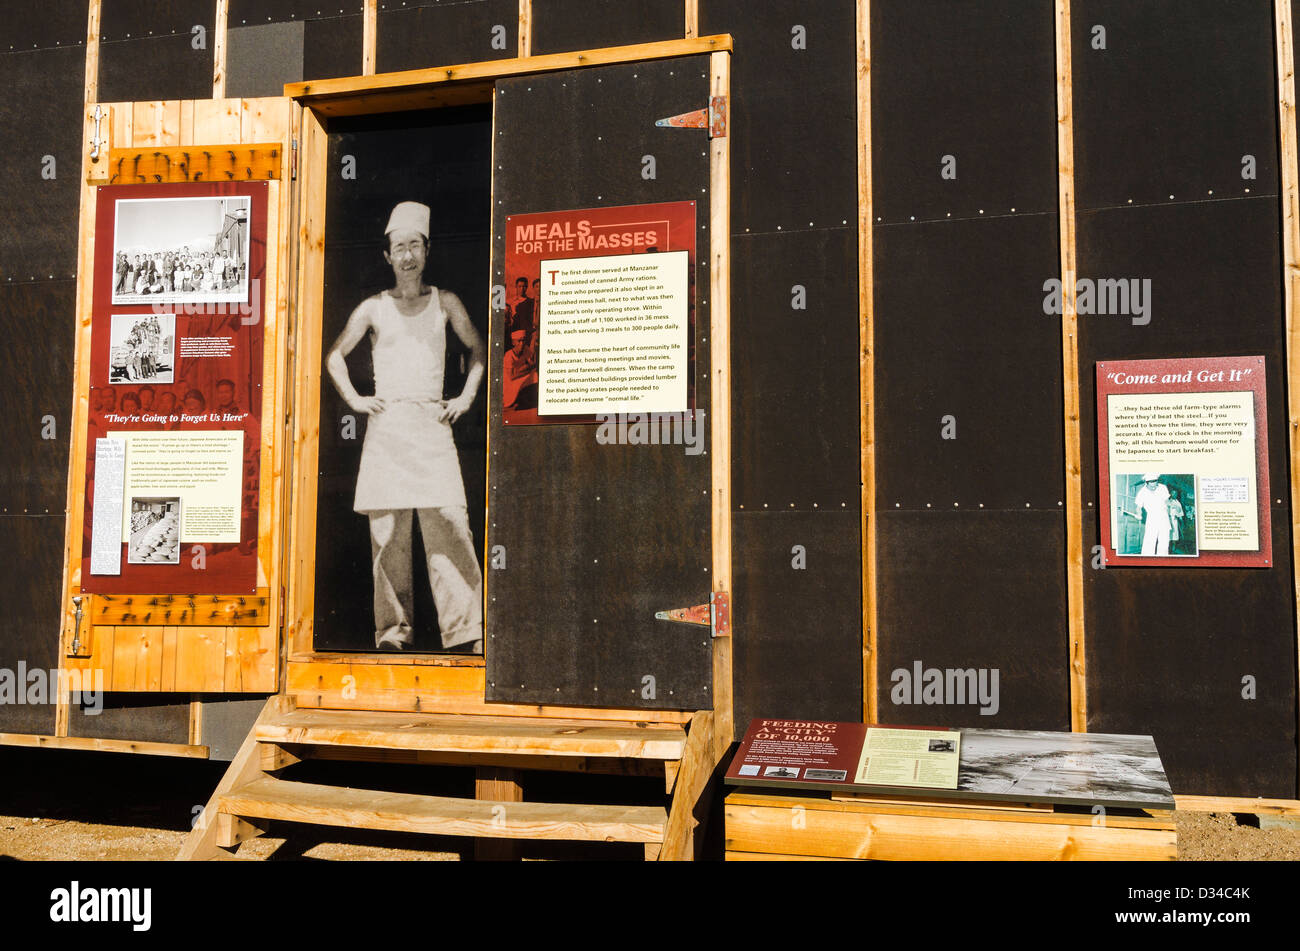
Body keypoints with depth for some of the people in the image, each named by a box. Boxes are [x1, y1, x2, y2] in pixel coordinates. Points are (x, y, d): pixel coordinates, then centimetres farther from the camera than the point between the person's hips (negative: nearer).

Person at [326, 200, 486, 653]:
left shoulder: (445, 303, 12)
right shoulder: (373, 307, 11)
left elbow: (478, 349, 22)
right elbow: (335, 356, 20)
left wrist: (465, 397, 11)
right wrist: (354, 399, 7)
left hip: (433, 423, 0)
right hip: (386, 425, 1)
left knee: (448, 527, -10)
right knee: (387, 532, -2)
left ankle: (465, 633, -10)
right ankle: (393, 630, 5)